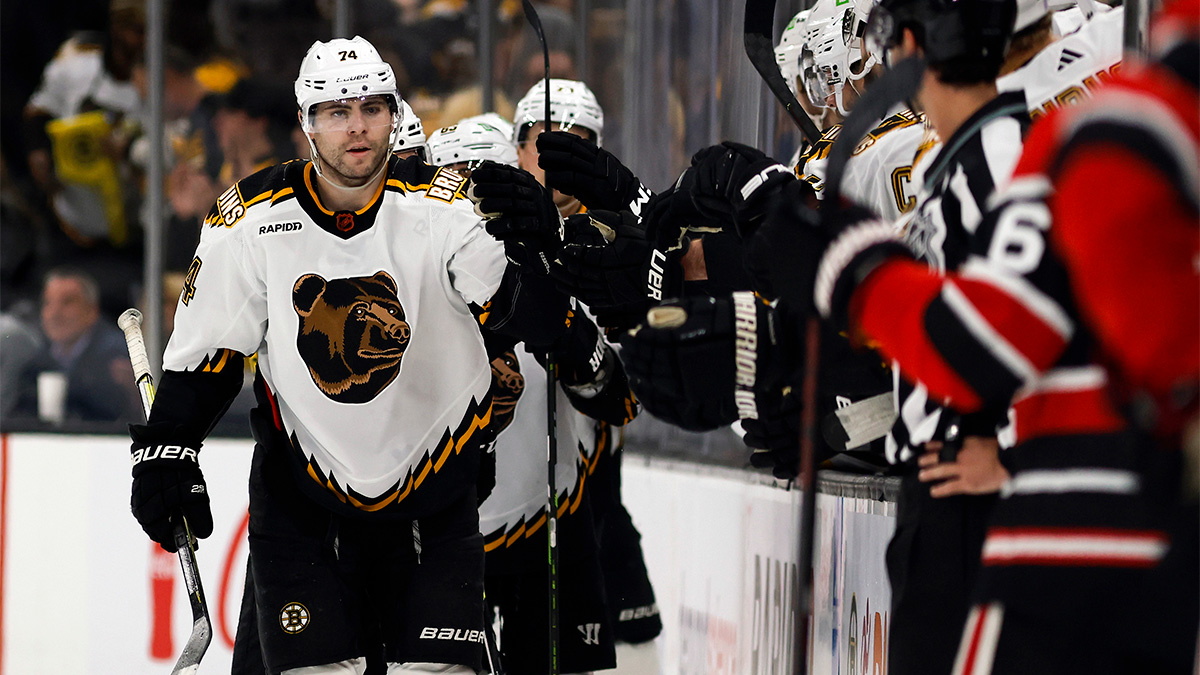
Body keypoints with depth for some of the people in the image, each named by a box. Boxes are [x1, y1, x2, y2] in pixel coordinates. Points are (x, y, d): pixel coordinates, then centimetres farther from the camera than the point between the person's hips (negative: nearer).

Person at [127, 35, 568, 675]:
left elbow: (535, 321, -23)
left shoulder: (443, 207, -14)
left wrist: (529, 251, -43)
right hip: (300, 494, 0)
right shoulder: (252, 219, -9)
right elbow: (205, 348, 2)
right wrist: (164, 448, -9)